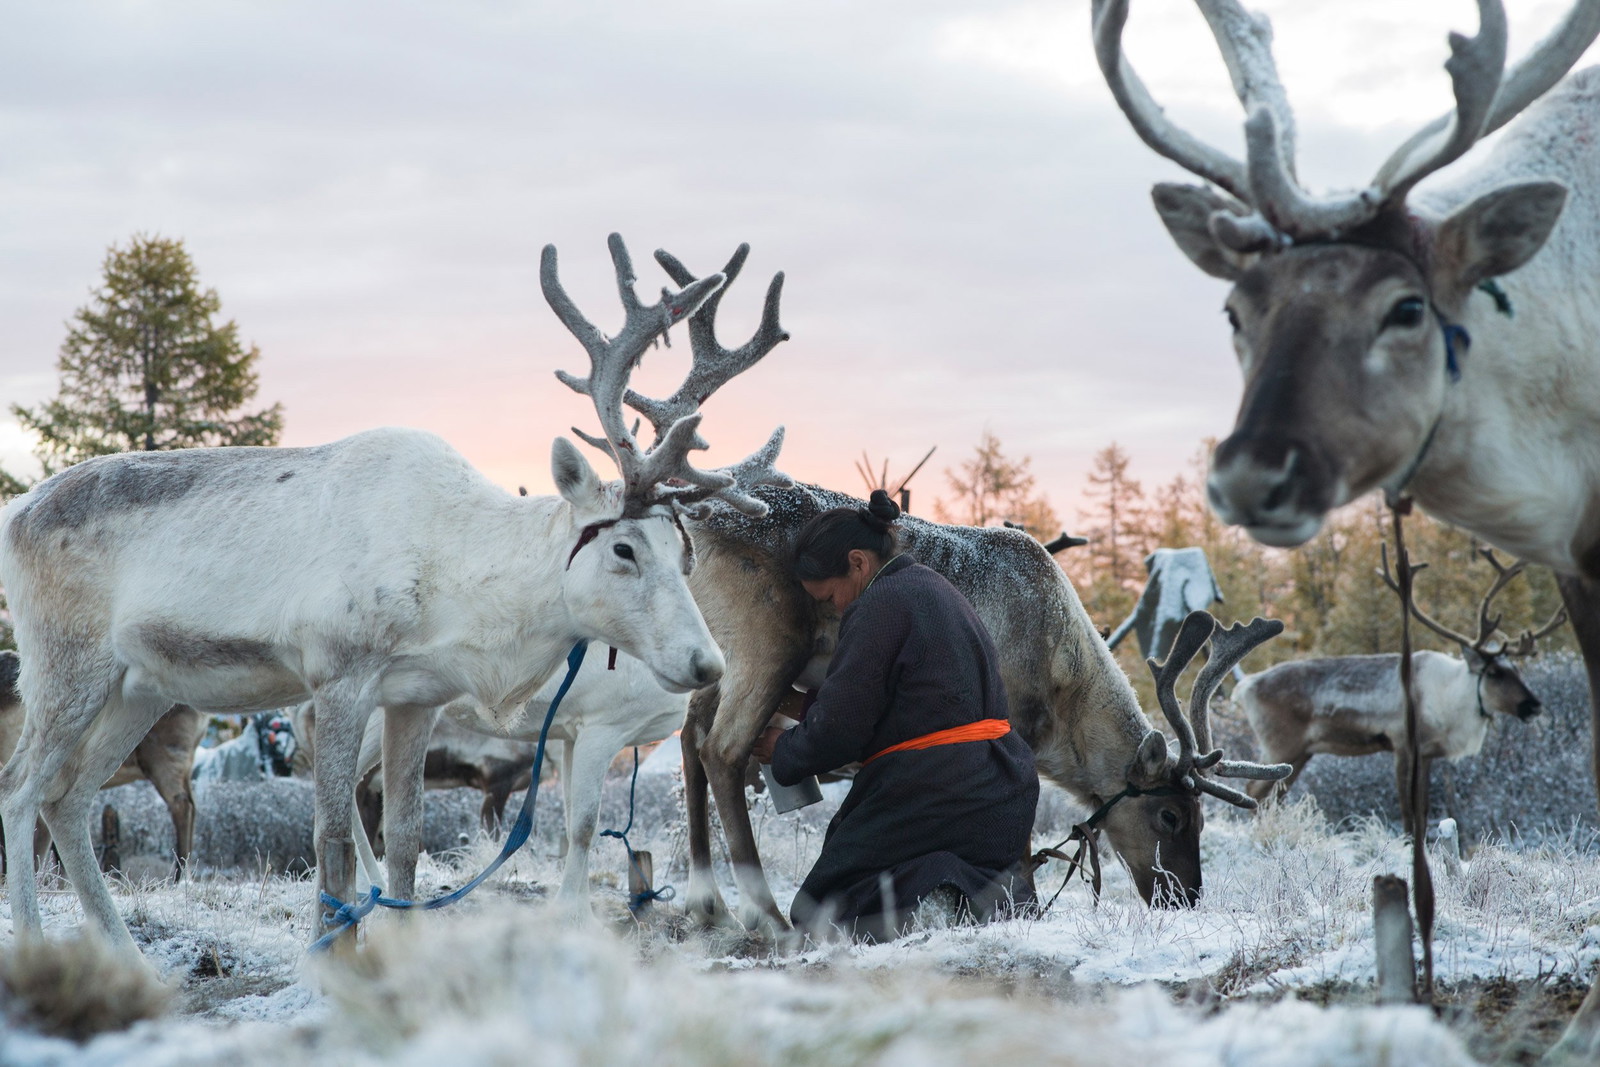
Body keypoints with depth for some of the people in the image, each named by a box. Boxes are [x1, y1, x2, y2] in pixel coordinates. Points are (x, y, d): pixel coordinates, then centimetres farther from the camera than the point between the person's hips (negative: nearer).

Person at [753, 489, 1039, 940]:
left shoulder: (879, 606, -12)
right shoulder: (940, 591, 17)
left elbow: (838, 729, -13)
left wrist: (782, 751, 7)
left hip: (927, 797, -9)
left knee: (816, 911, 4)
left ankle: (934, 898, -23)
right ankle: (1003, 891, -3)